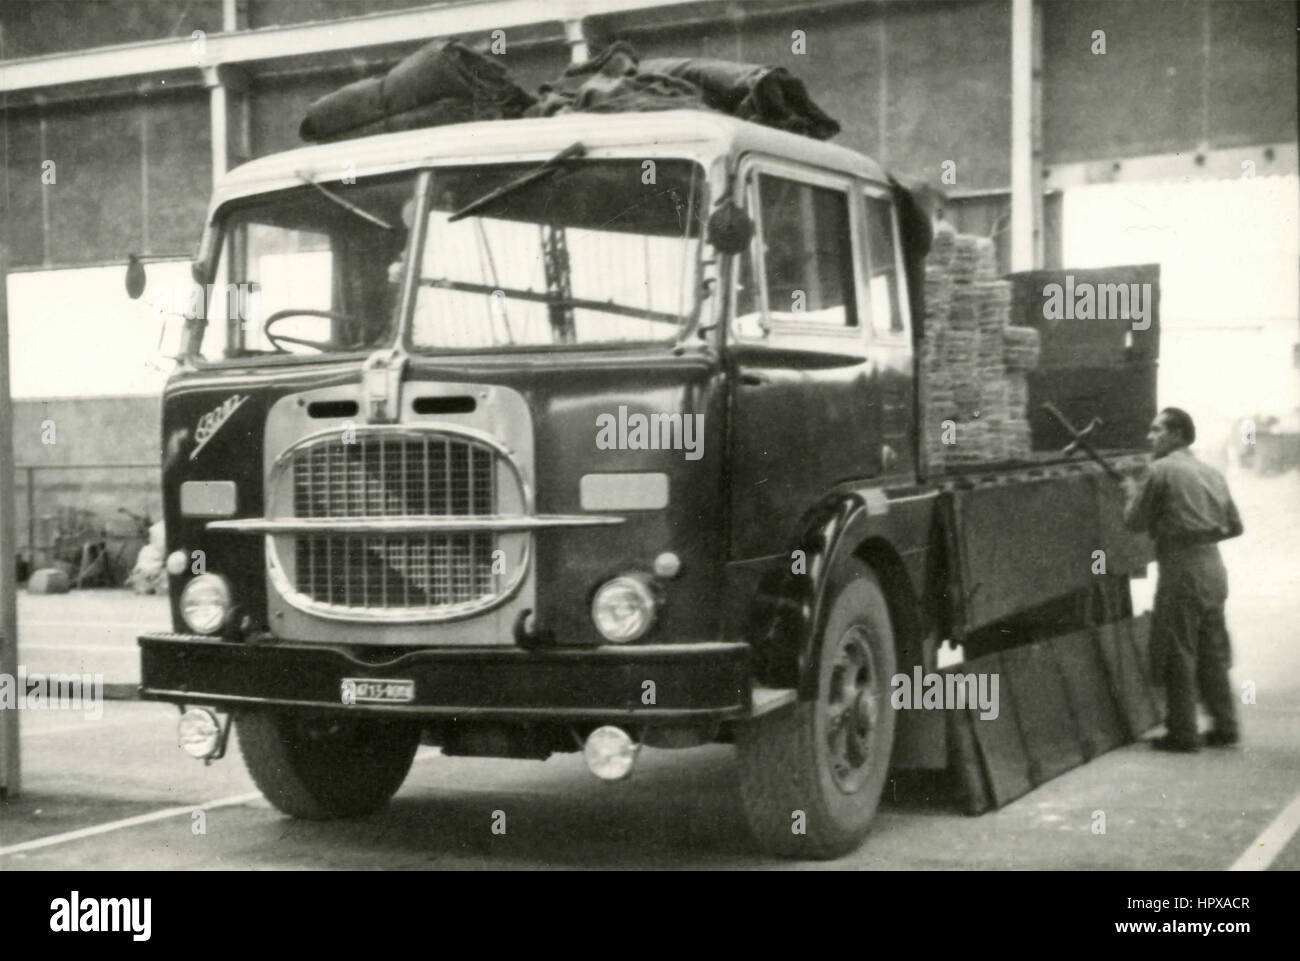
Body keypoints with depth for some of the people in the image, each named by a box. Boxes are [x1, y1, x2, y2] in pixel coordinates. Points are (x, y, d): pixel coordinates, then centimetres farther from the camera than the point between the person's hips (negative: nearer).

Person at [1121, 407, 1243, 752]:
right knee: (1213, 653, 14)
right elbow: (1235, 525, 16)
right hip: (1213, 566, 7)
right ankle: (1225, 727, 19)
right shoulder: (1212, 474, 14)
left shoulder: (1161, 471, -8)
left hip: (1181, 570, -7)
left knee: (1177, 654, 0)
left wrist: (1132, 493, 14)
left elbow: (1135, 522, -4)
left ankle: (1182, 733, 3)